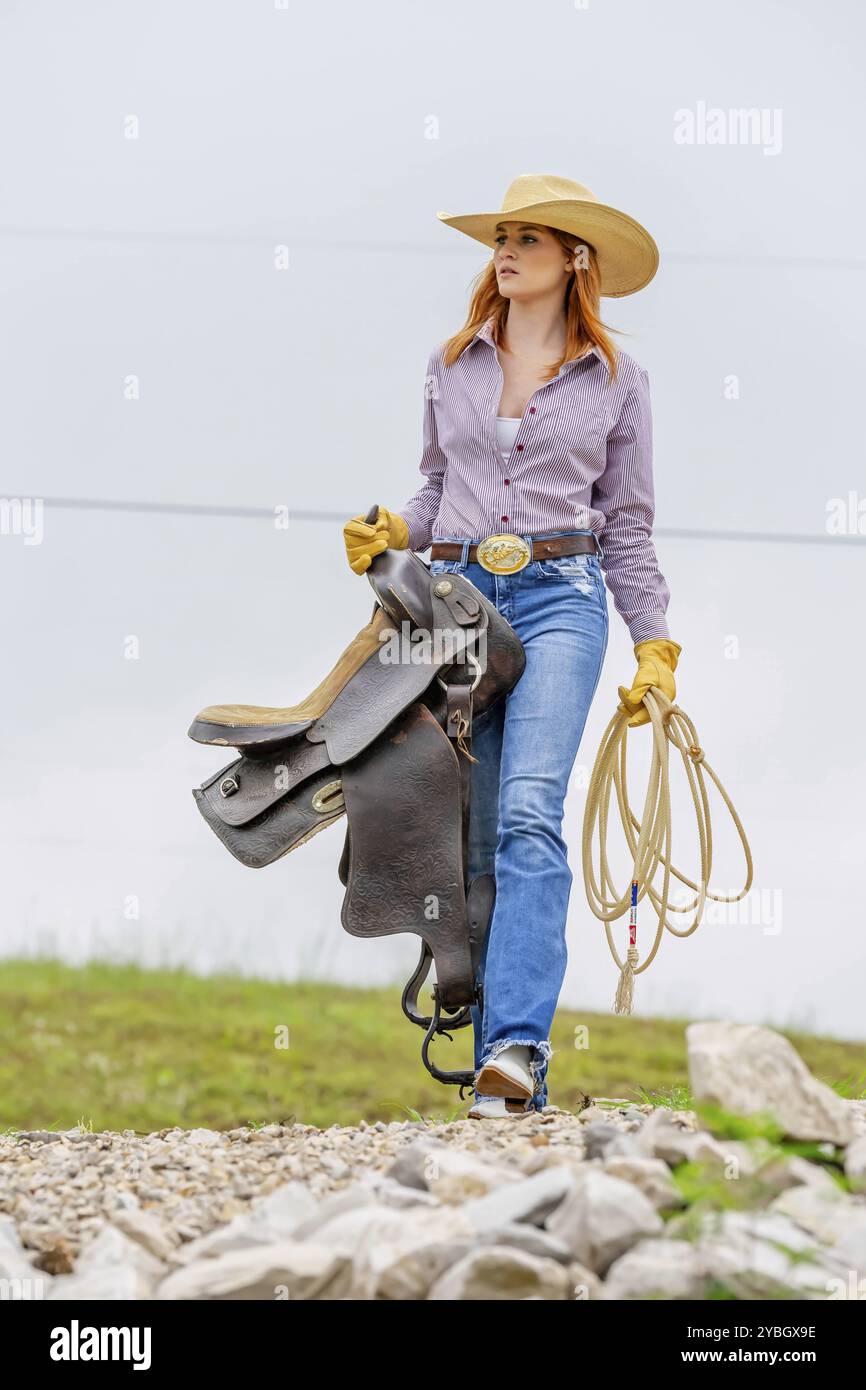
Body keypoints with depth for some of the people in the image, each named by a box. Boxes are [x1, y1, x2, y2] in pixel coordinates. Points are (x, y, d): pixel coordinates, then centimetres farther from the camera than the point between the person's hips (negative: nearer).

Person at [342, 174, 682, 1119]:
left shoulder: (614, 379, 8)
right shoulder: (452, 365, 14)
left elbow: (628, 527, 10)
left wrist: (655, 651, 6)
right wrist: (391, 534, 2)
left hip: (559, 598, -3)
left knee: (528, 813, -22)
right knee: (475, 837, 0)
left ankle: (516, 1042, -32)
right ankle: (510, 1069, 2)